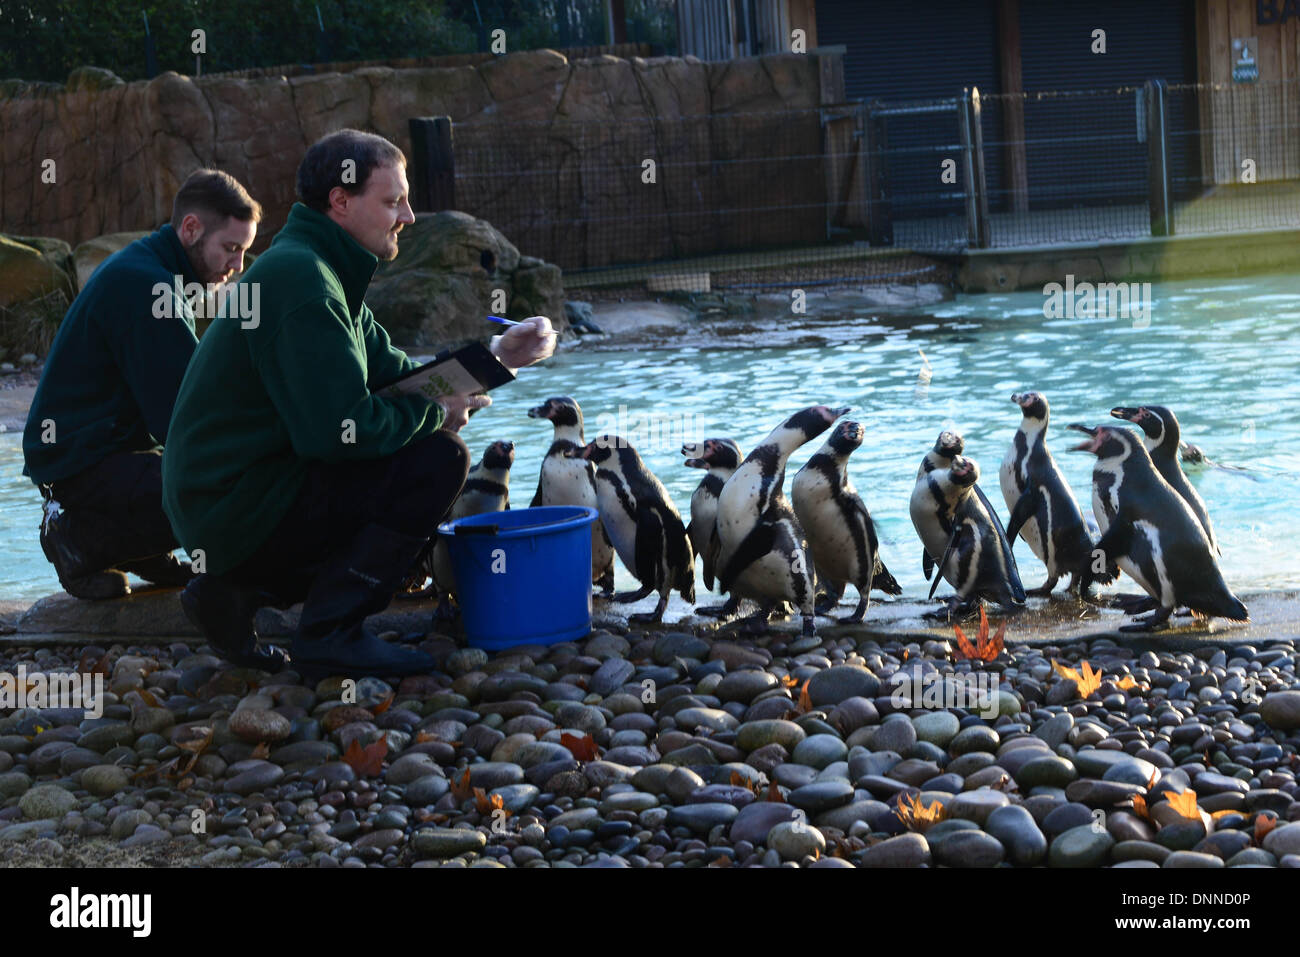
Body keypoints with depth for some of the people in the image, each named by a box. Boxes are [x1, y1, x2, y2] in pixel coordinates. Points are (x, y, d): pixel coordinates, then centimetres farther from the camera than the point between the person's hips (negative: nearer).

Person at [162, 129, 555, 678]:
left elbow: (392, 376, 17)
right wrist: (435, 413, -9)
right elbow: (343, 428, -26)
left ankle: (236, 593, 13)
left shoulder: (319, 271, 15)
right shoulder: (301, 280, -19)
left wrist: (494, 358, 7)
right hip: (239, 506, -10)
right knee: (438, 458, -13)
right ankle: (330, 636, -9)